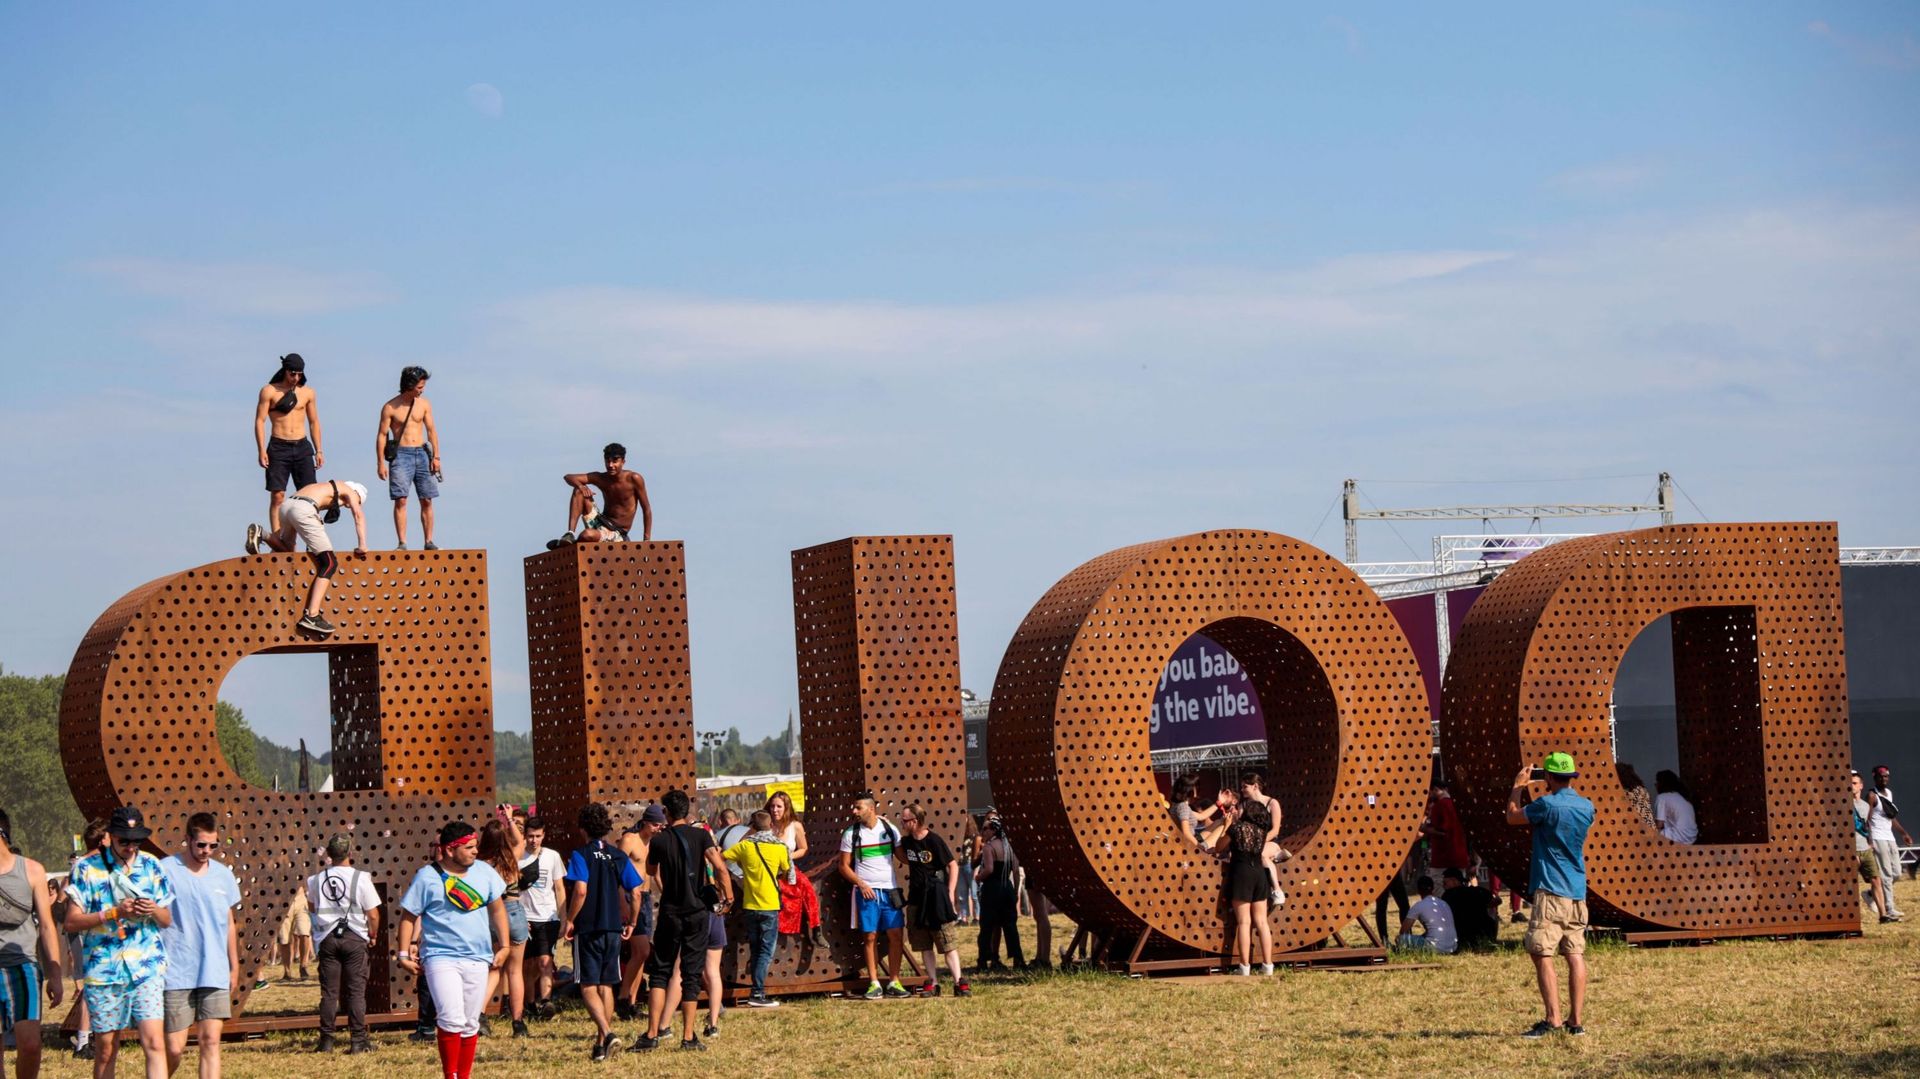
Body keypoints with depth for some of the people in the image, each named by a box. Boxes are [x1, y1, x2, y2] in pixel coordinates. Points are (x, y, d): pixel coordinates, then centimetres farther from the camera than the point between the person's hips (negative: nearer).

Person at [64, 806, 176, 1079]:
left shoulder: (152, 866, 7)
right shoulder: (86, 868, -1)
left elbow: (167, 920, 13)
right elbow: (71, 922, -5)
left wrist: (154, 911, -11)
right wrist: (114, 913, -16)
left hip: (148, 968, 1)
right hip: (103, 971, -1)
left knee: (154, 1043, -11)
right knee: (106, 1049, 7)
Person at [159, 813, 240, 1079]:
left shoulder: (223, 875, 10)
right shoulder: (165, 870, -5)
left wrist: (234, 967, 19)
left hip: (215, 974, 4)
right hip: (176, 975, -4)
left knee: (211, 1042, -2)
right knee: (174, 1049, -2)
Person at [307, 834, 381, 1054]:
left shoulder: (317, 879, 0)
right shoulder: (360, 878, -10)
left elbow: (311, 907, 19)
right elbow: (373, 914, -7)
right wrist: (373, 934, 12)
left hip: (327, 938, 3)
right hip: (354, 938, -2)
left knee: (329, 992, 7)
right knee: (356, 991, 2)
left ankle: (326, 1040, 7)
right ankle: (358, 1040, 0)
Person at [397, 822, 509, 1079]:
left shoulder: (484, 871, 6)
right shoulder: (427, 877, -7)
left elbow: (497, 908, 16)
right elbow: (408, 916, -1)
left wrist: (503, 946, 11)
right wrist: (404, 954, -5)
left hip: (478, 959, 5)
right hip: (441, 958, -5)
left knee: (470, 1024, 10)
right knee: (452, 1019, -18)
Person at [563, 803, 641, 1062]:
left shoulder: (581, 855, -9)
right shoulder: (618, 856, 5)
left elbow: (580, 890, -21)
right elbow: (635, 893, 2)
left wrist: (570, 920, -10)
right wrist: (631, 923, 14)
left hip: (588, 928, -5)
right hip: (613, 928, 5)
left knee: (588, 986, -1)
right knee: (606, 985, 14)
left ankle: (606, 1032, -21)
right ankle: (601, 1043, 15)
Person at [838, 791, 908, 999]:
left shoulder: (889, 829, 4)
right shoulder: (851, 834, 1)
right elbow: (844, 866, 3)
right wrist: (861, 884, -10)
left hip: (890, 889, 1)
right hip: (867, 891, -1)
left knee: (895, 934, -2)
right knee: (870, 936, -2)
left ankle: (894, 982, 4)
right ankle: (874, 983, 3)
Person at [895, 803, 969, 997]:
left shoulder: (934, 840, -12)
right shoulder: (906, 842, 6)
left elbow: (953, 865, -8)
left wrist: (949, 893, -13)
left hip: (936, 895, -6)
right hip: (916, 897, 6)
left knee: (947, 942, -7)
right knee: (924, 944, 6)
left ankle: (959, 981, -7)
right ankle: (933, 982, 11)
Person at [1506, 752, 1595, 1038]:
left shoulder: (1547, 805, -13)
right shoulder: (1586, 807, 7)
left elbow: (1513, 818, 2)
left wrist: (1518, 787, 14)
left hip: (1550, 891, -7)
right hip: (1577, 893, 7)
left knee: (1541, 954, -6)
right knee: (1575, 955, 6)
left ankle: (1552, 1019, -13)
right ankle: (1576, 1020, 6)